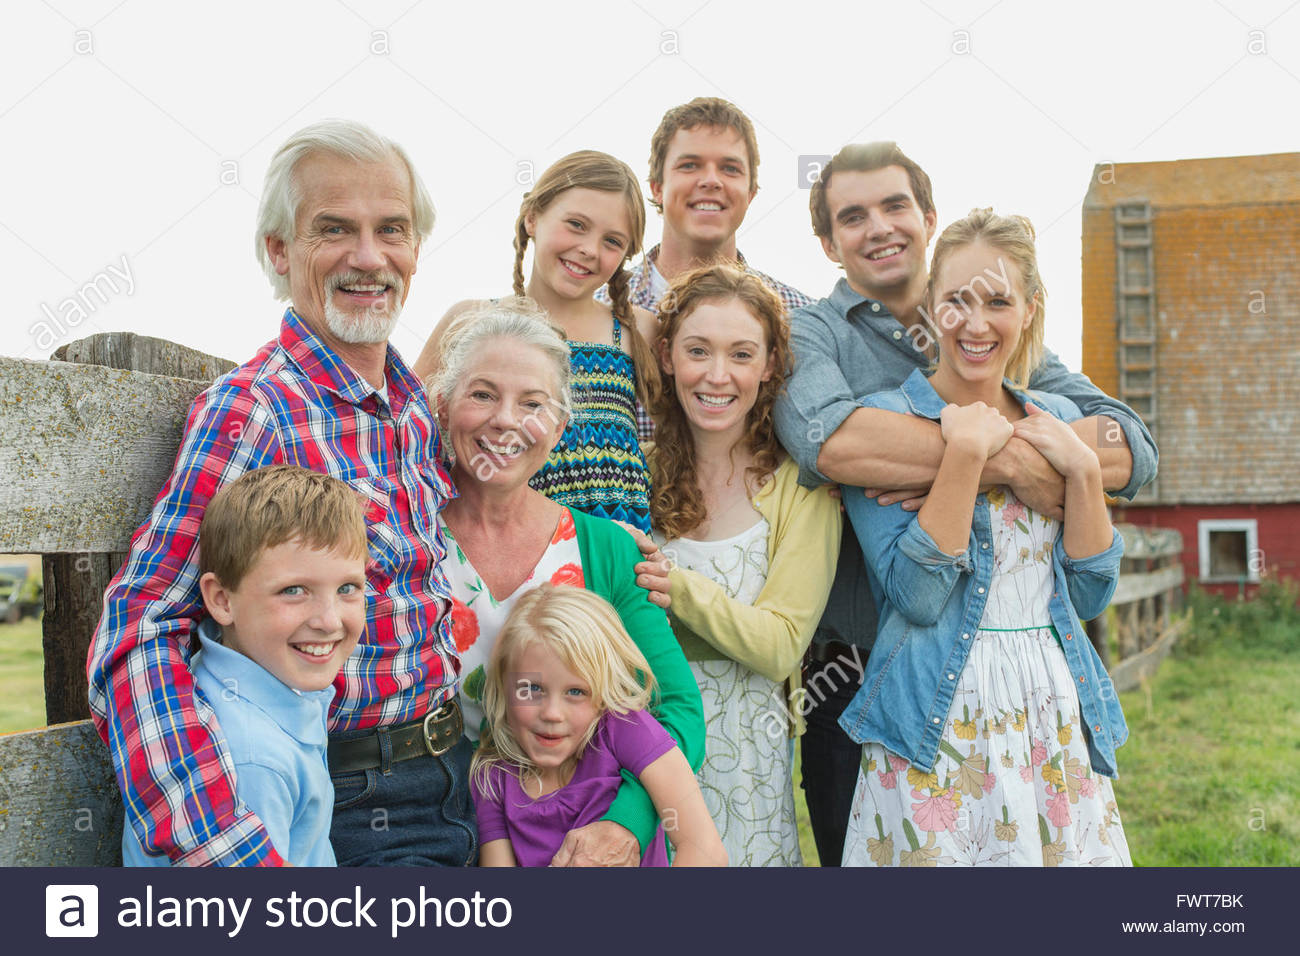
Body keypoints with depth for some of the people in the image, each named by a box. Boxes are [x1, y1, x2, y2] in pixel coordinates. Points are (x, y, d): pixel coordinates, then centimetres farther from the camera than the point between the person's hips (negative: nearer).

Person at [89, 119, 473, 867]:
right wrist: (230, 852, -35)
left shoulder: (417, 404, 4)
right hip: (353, 807, -7)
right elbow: (139, 637, -26)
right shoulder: (252, 412, -18)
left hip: (453, 776, 7)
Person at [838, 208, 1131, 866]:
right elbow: (916, 596, -18)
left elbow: (1090, 596, 5)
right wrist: (967, 451, -21)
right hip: (940, 731, -5)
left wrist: (1082, 469, -7)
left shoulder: (1056, 417, 9)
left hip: (1059, 721, 5)